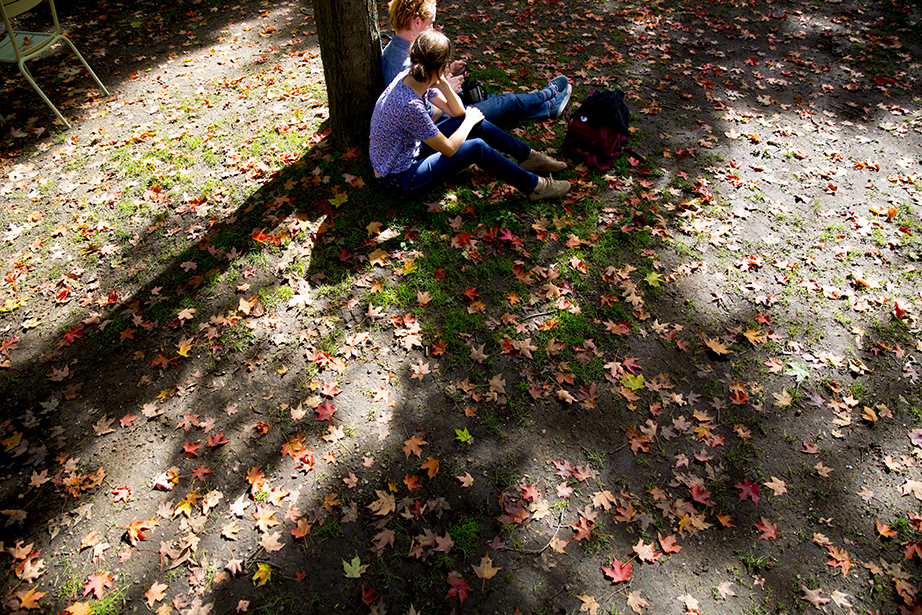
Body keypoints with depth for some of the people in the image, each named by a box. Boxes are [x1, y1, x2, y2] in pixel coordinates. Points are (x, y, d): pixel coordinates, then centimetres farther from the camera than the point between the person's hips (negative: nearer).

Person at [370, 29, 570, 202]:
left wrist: (443, 83, -18)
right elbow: (449, 149, -23)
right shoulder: (410, 106, -35)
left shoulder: (410, 76, -8)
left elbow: (457, 112, 1)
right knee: (477, 148, -18)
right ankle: (534, 186, -2)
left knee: (474, 119, 2)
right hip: (397, 179, -9)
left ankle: (528, 156, 16)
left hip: (409, 150, 9)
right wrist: (470, 120, -7)